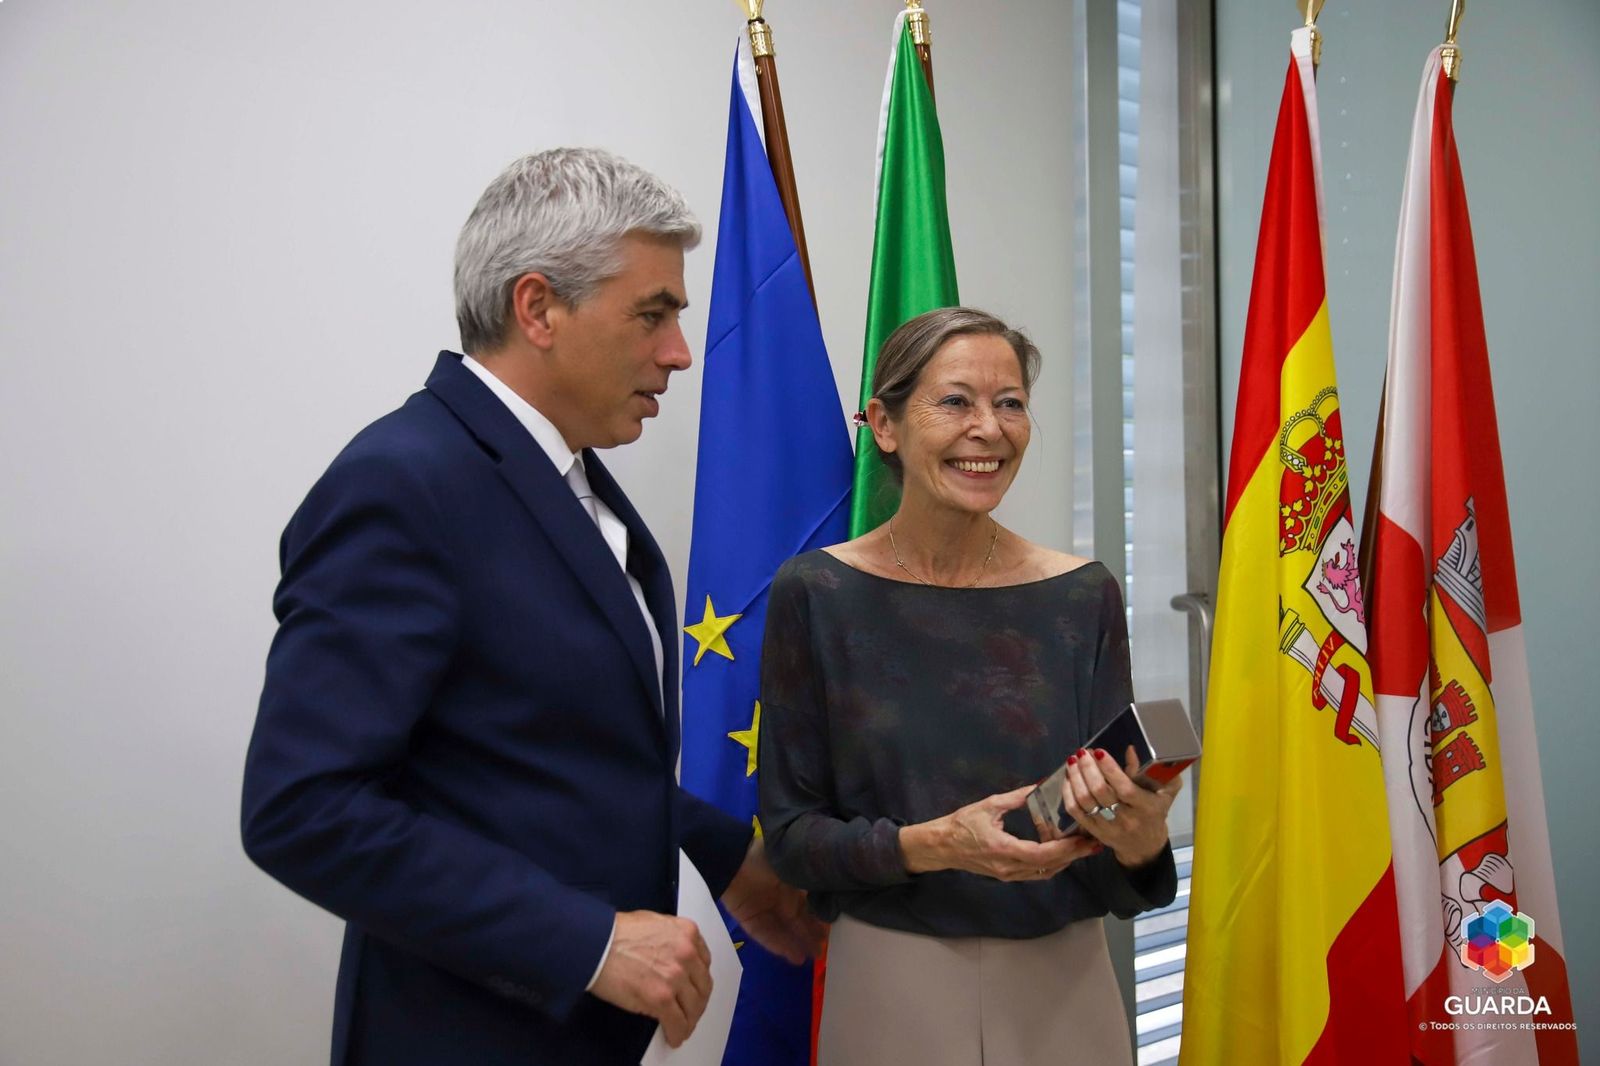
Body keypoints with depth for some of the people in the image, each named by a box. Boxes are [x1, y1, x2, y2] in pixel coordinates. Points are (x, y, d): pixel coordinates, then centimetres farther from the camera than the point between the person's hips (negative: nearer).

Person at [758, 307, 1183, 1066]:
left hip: (1063, 983, 2)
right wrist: (930, 845, -21)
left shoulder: (1083, 596, -4)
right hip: (892, 990, -1)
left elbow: (1120, 885, -1)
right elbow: (790, 833, -5)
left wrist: (1140, 838, -23)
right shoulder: (816, 595, -9)